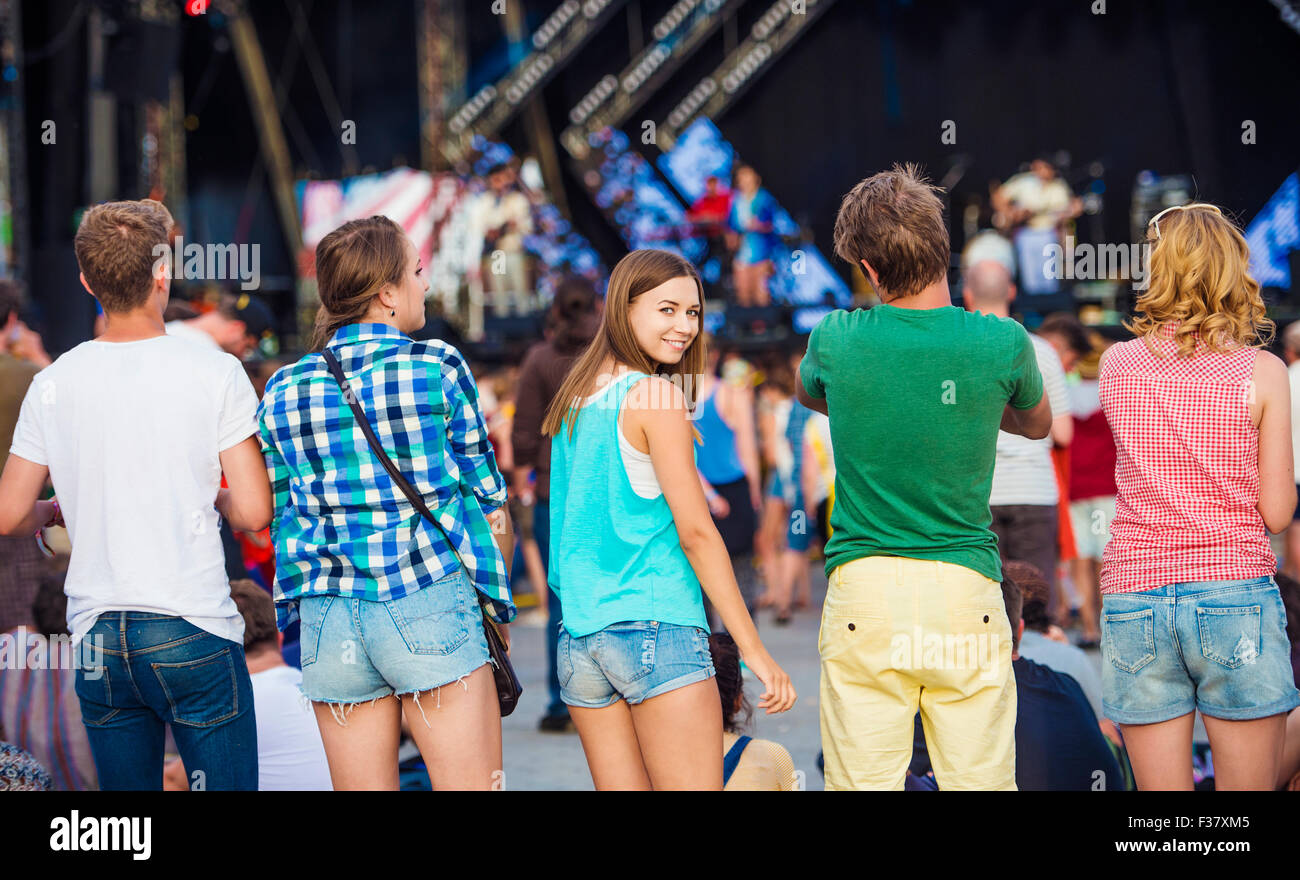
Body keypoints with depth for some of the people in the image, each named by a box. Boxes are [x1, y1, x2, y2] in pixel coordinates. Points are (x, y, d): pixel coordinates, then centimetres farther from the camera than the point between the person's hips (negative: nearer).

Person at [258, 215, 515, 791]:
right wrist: (494, 594, 15)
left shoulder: (282, 391, 8)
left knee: (361, 788, 9)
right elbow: (488, 501, 1)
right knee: (472, 786, -2)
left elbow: (285, 519, 11)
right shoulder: (437, 368, -3)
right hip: (429, 610, -4)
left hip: (327, 622, 4)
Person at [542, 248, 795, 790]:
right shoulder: (655, 397, -8)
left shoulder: (573, 399, 14)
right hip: (656, 626, -8)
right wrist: (754, 651, -10)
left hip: (578, 637, 8)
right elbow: (695, 531, -11)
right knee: (696, 786, -6)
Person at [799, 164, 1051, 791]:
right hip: (966, 593, 0)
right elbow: (1038, 424, 19)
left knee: (862, 785, 3)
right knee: (980, 784, 4)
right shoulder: (1002, 344, -4)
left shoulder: (836, 340, -3)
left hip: (862, 594, 0)